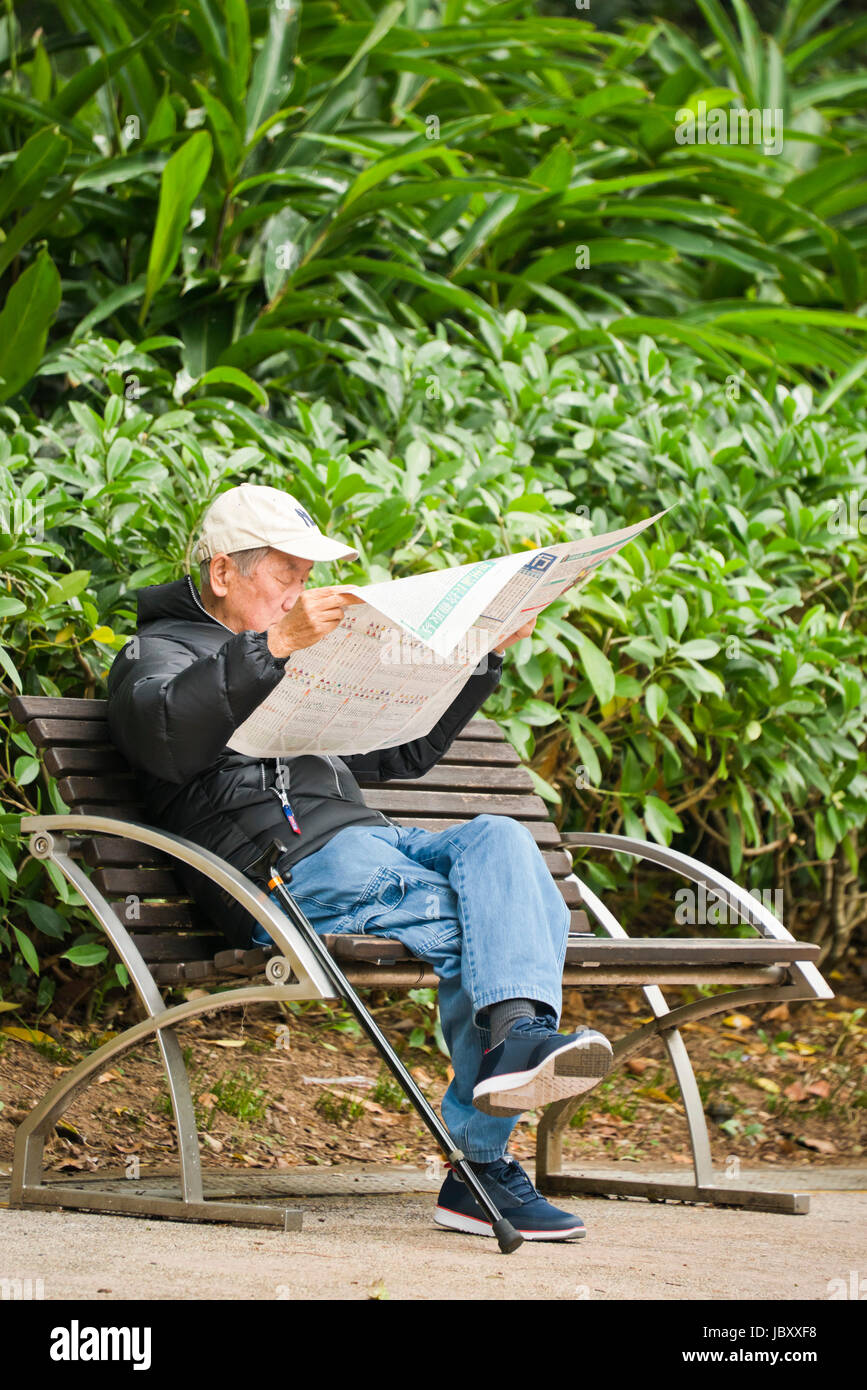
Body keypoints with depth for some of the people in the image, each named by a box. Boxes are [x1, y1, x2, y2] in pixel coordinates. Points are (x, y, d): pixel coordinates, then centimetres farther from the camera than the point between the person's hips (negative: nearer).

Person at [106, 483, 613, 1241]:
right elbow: (162, 736, -12)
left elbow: (406, 748, 43)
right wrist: (273, 646, -22)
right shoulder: (161, 652, 13)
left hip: (367, 838, 6)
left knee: (500, 840, -25)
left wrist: (483, 655, 30)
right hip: (278, 864, -6)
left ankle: (515, 1036, -41)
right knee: (475, 924, -29)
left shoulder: (310, 663, 37)